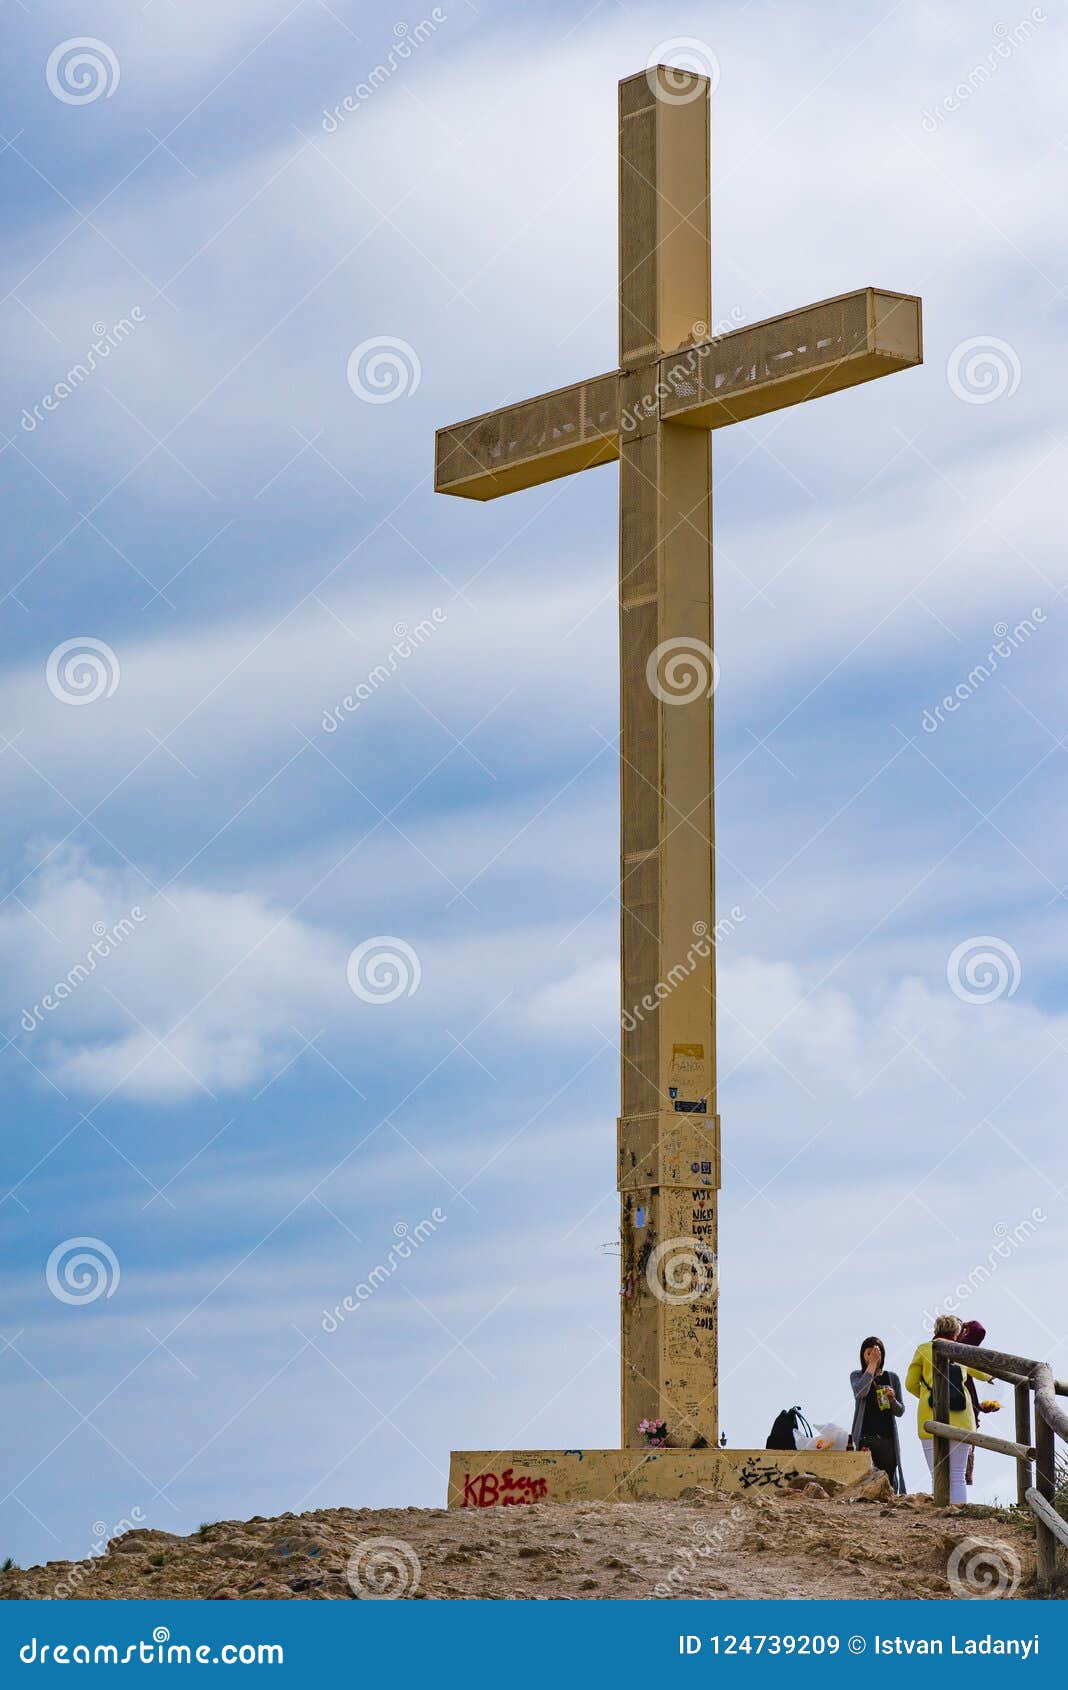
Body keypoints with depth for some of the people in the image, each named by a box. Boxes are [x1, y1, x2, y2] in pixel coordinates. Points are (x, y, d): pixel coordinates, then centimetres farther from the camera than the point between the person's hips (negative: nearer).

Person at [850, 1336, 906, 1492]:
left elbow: (900, 1412, 13)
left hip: (887, 1438, 2)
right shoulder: (857, 1375, 8)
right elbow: (860, 1391, -15)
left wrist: (892, 1399, -9)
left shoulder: (892, 1378, 13)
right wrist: (872, 1364, -13)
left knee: (888, 1480, -3)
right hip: (864, 1437, -2)